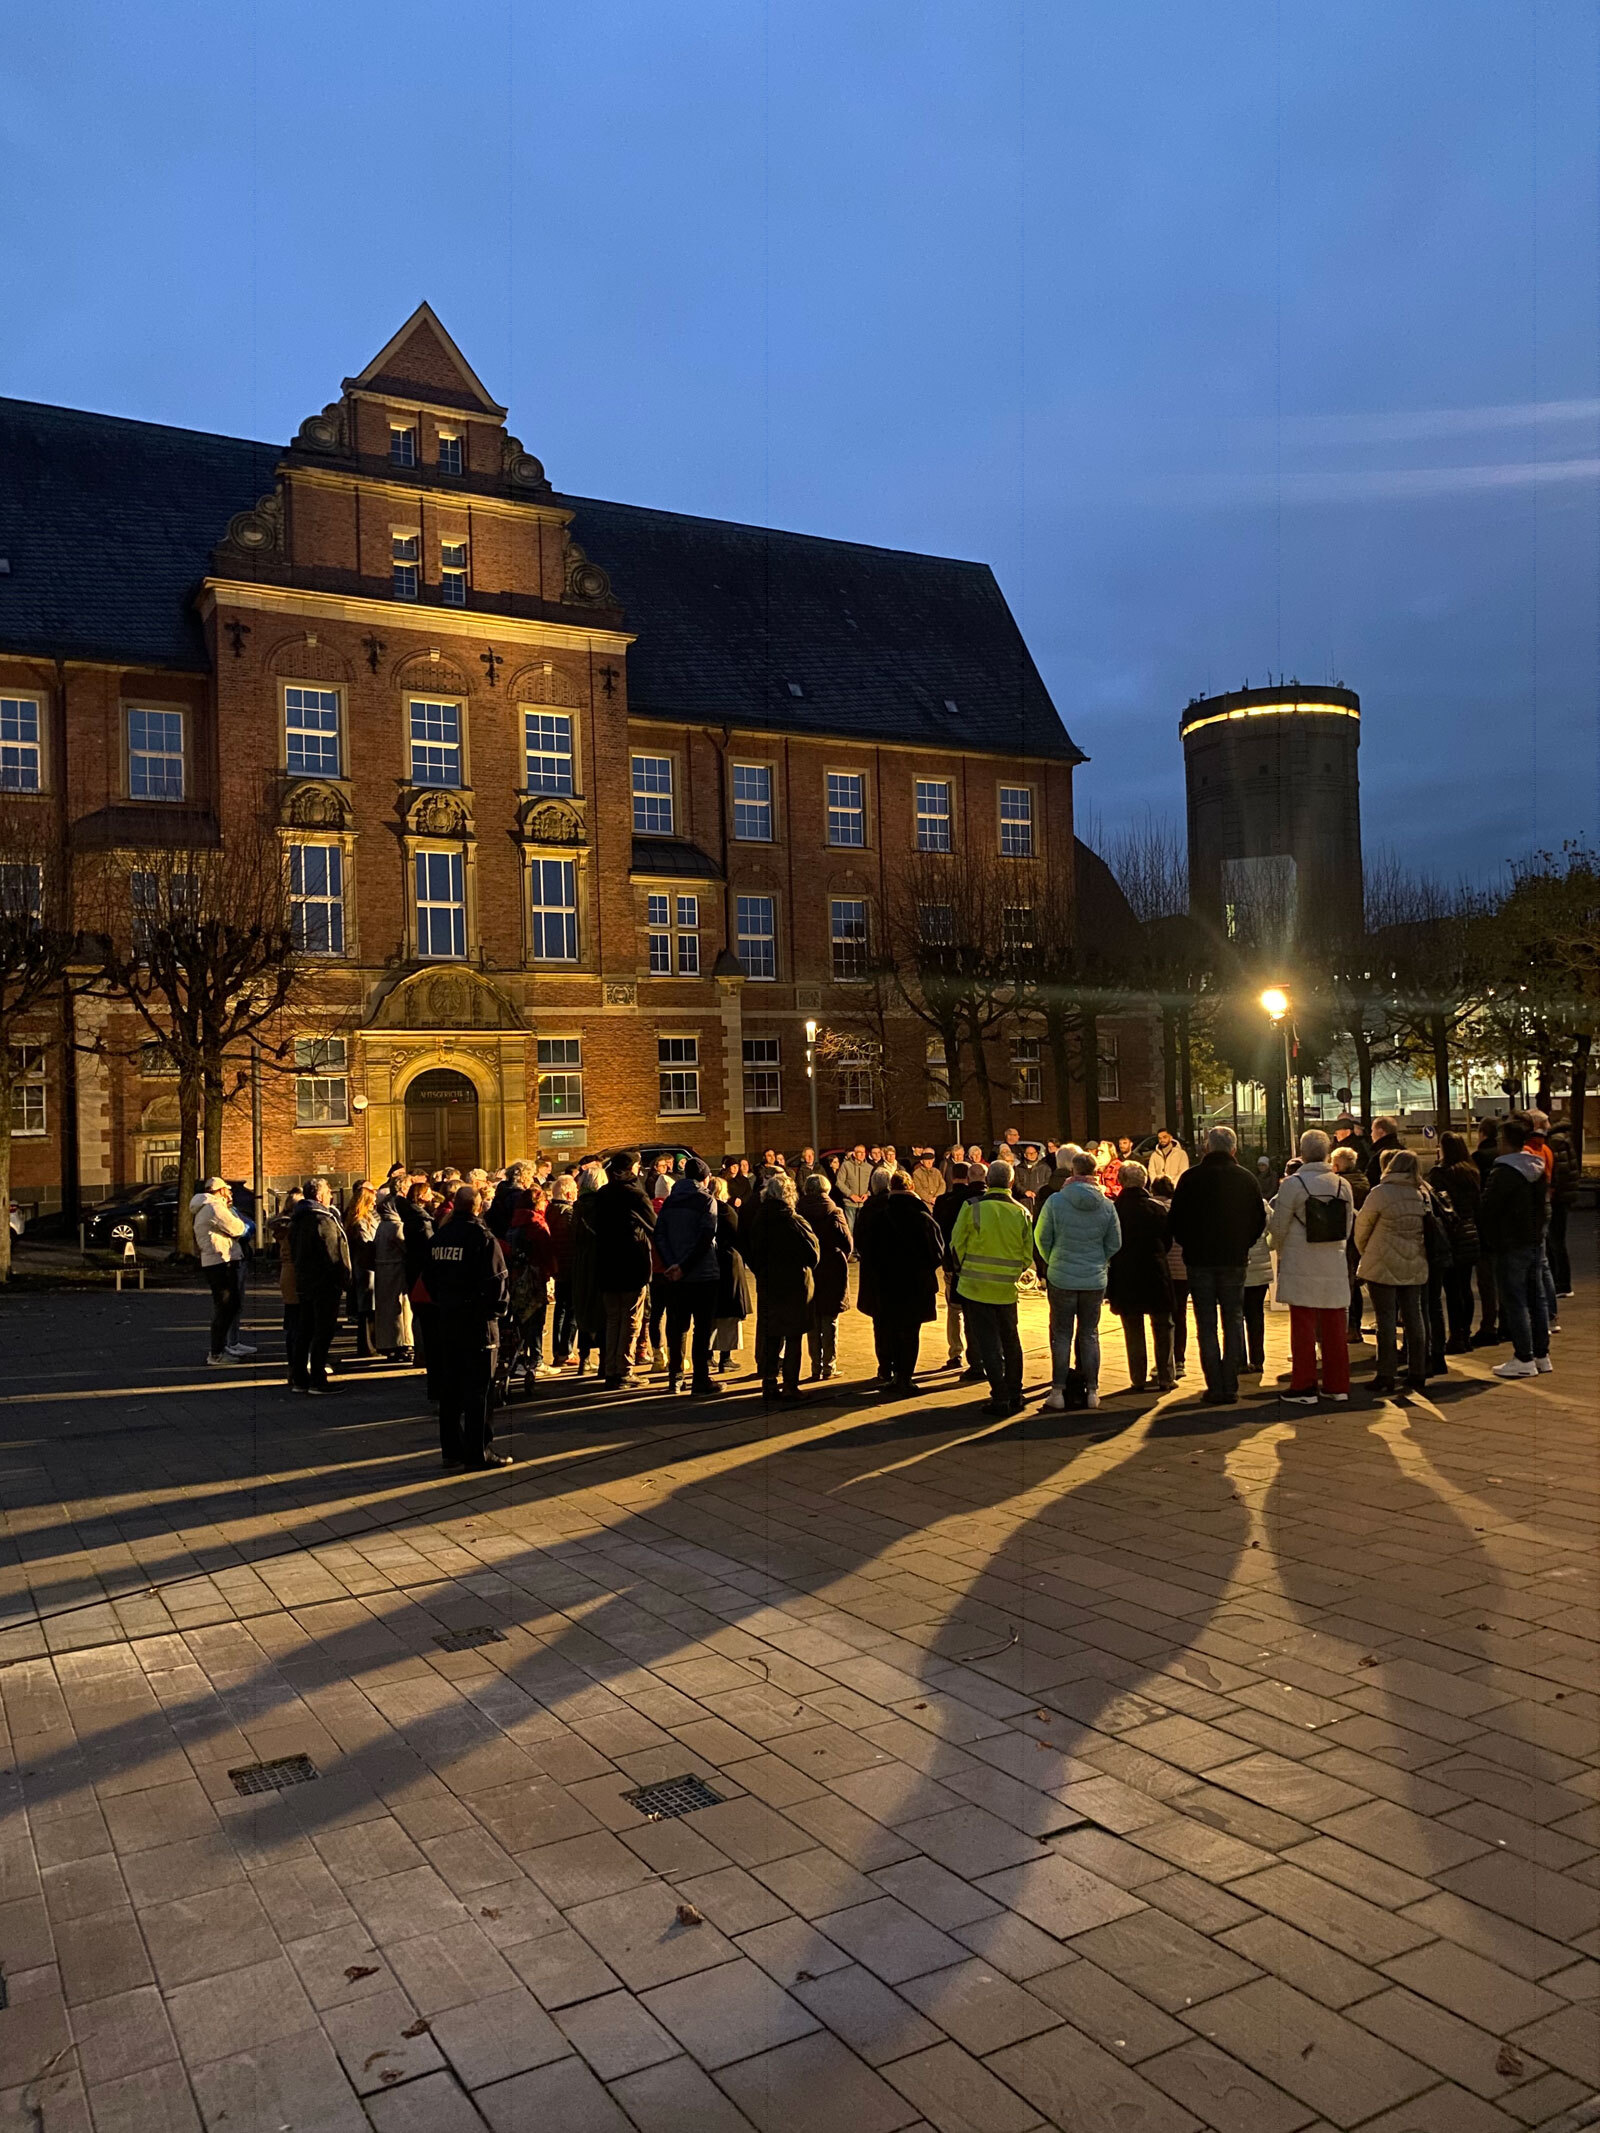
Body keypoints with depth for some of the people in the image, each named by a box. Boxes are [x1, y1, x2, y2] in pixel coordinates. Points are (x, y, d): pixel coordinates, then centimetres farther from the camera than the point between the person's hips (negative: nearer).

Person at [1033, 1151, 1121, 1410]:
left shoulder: (1055, 1201, -12)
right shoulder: (1106, 1204, -4)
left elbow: (1042, 1237, -3)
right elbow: (1115, 1244, 3)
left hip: (1061, 1279, -2)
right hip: (1095, 1280, 2)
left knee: (1061, 1335, 7)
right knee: (1089, 1334, 12)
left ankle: (1058, 1391, 7)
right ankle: (1091, 1390, 13)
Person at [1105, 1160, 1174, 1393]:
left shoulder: (1113, 1210, -9)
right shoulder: (1158, 1208, -7)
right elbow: (1168, 1242, 3)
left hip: (1125, 1277, 0)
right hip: (1156, 1275, 0)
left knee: (1133, 1330, 8)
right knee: (1162, 1326, 12)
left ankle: (1138, 1379, 8)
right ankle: (1165, 1378, 13)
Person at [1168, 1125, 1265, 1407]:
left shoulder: (1191, 1178, -6)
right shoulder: (1246, 1179, 1)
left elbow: (1176, 1221, -4)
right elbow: (1260, 1221, 5)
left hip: (1200, 1260, -2)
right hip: (1235, 1260, 2)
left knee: (1206, 1326, 3)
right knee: (1233, 1322, 10)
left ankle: (1215, 1388, 1)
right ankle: (1230, 1386, 7)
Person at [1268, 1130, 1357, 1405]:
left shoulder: (1293, 1184, -10)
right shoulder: (1343, 1185, 3)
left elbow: (1279, 1227, -4)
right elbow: (1348, 1228, 12)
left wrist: (1282, 1253, 15)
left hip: (1301, 1268, -4)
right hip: (1335, 1267, 4)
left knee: (1303, 1328, 1)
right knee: (1335, 1328, 10)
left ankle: (1304, 1387, 4)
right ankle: (1338, 1385, 16)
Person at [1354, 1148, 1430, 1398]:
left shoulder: (1380, 1193, -10)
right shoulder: (1421, 1195, 2)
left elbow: (1362, 1227, -2)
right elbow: (1424, 1228, 7)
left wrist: (1365, 1252, 16)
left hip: (1384, 1266, -4)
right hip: (1414, 1266, 4)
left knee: (1386, 1320, -1)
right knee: (1414, 1318, 9)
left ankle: (1387, 1377, 1)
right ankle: (1417, 1375, 15)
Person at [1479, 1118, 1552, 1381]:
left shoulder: (1504, 1172, -18)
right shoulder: (1539, 1169, 7)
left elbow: (1487, 1210, -14)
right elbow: (1545, 1205, 15)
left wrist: (1490, 1241, 0)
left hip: (1511, 1247, -8)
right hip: (1536, 1241, 8)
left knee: (1514, 1302, -3)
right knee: (1536, 1299, 13)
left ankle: (1524, 1359, -1)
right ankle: (1542, 1354, 19)